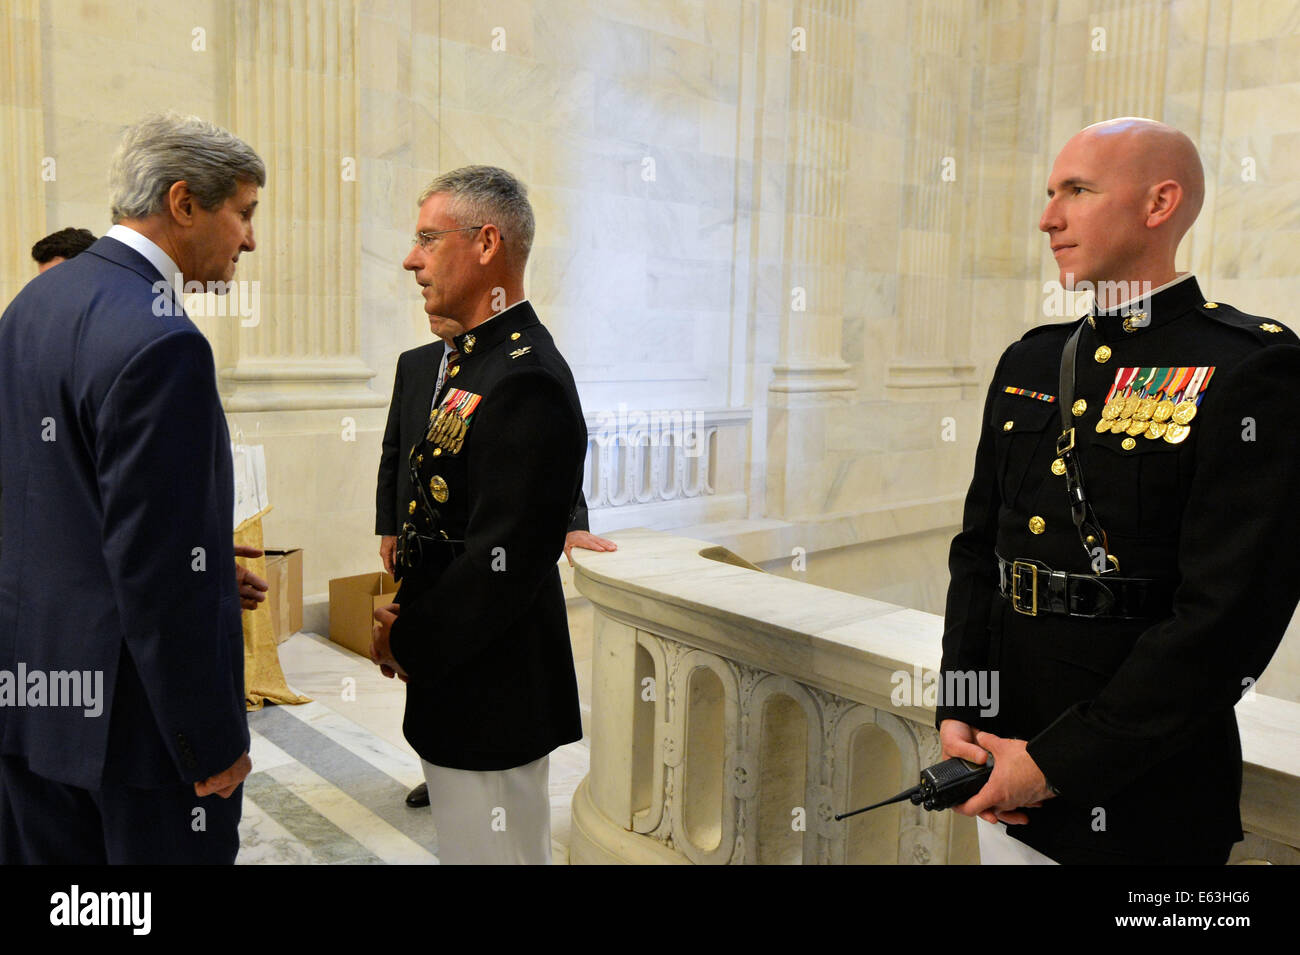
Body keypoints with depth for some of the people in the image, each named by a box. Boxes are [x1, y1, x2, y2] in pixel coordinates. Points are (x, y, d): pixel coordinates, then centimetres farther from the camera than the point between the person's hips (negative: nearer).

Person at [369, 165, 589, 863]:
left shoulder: (525, 381, -22)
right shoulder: (477, 359, 10)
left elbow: (503, 562, -25)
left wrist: (409, 645, -12)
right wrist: (405, 617, 2)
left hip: (490, 696, -10)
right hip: (460, 682, 10)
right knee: (463, 845, 24)